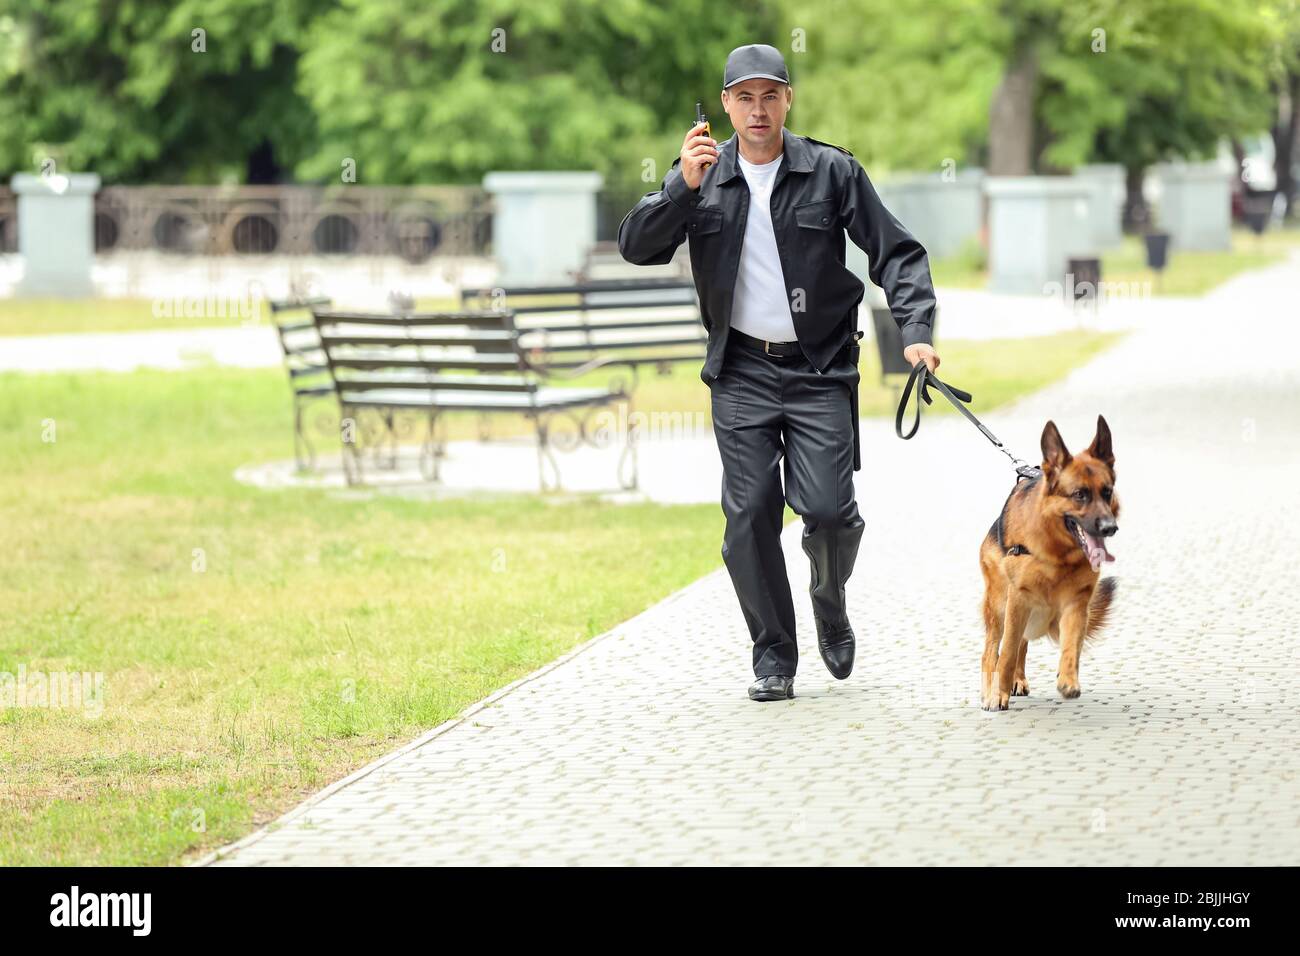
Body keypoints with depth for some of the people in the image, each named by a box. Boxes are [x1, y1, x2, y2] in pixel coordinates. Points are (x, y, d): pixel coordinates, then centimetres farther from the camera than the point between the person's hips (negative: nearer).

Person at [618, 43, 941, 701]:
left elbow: (895, 253, 0)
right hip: (741, 372, 1)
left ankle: (830, 604, 21)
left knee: (826, 506, -11)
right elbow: (637, 246, -4)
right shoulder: (702, 177, 4)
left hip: (820, 369, -1)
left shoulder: (832, 172, 0)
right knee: (749, 514, -5)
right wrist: (684, 188, -19)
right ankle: (773, 659, 7)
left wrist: (915, 332, -13)